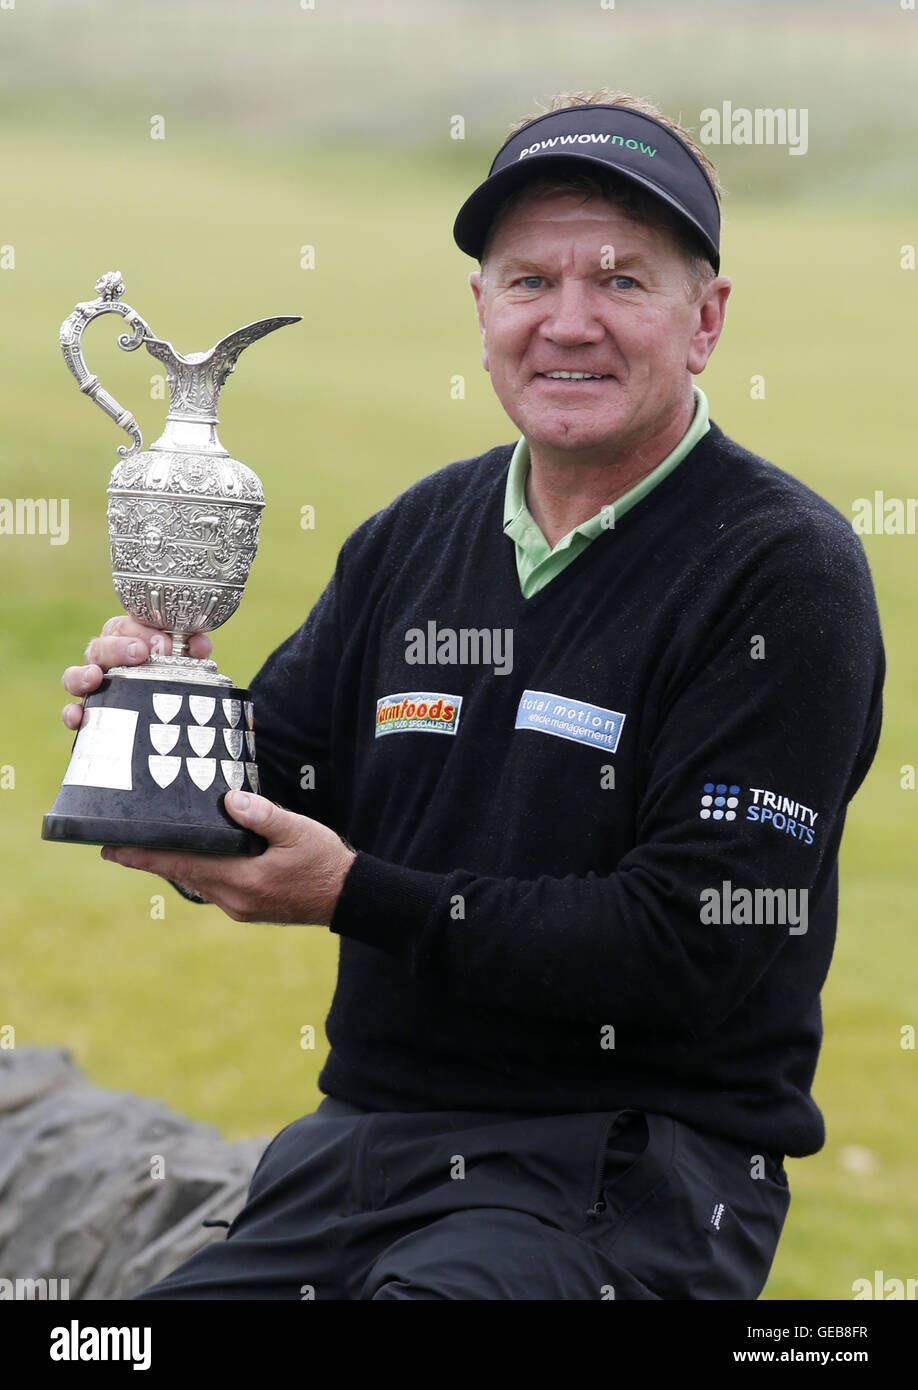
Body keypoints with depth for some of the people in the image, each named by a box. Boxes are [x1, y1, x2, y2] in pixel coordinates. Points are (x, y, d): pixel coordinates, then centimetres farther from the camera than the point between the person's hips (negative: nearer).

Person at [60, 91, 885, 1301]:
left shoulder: (784, 573, -8)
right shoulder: (412, 540, 11)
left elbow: (697, 948, -16)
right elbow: (270, 821, 15)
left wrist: (363, 897, -18)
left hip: (634, 1166, -6)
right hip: (365, 1138, 6)